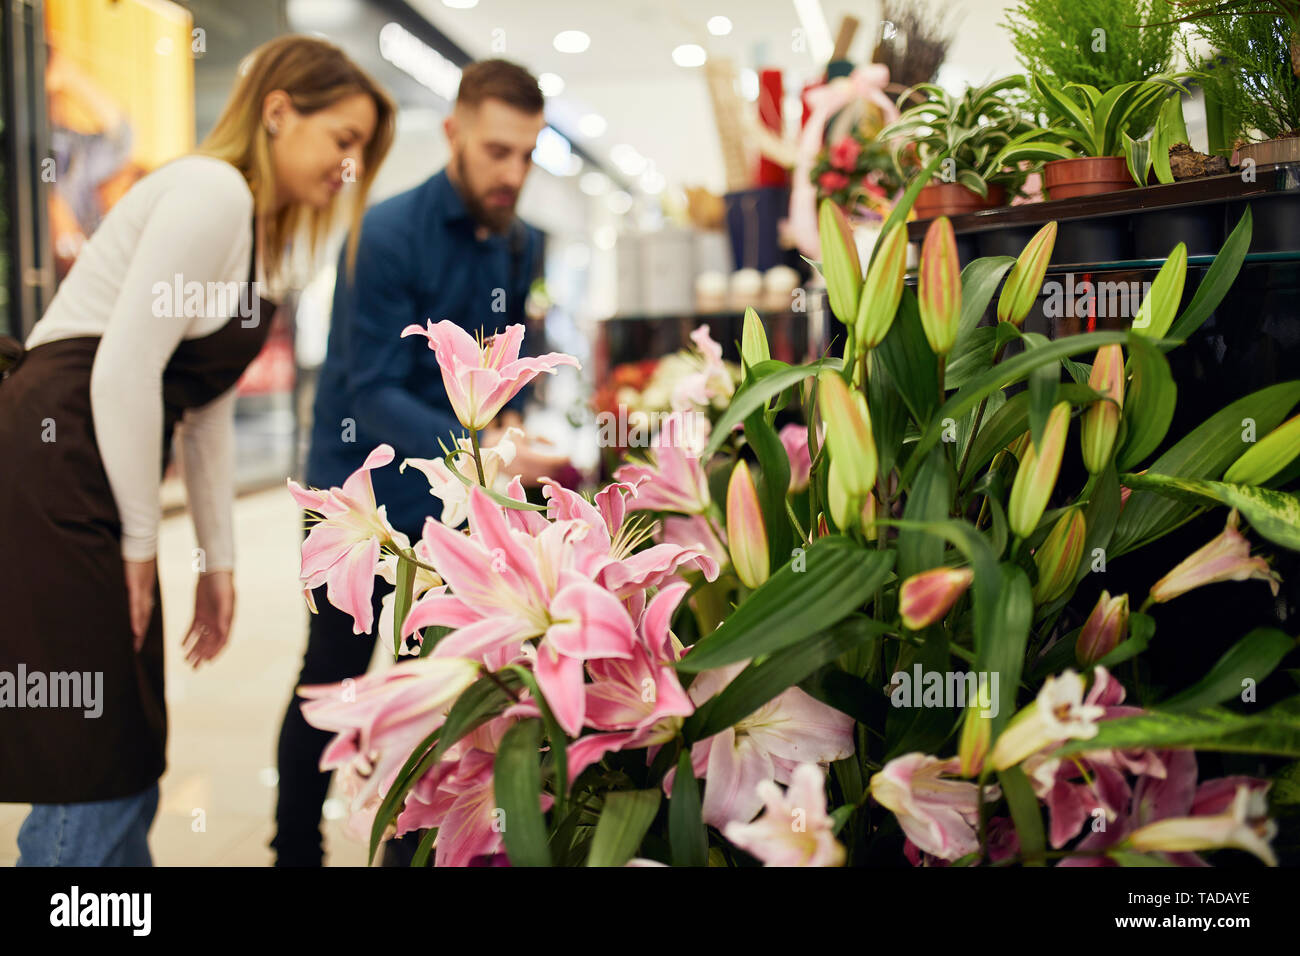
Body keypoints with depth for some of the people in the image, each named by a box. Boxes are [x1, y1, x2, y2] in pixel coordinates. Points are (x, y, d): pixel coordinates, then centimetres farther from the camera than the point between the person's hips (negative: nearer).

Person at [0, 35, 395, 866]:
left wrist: (219, 559, 18)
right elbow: (123, 368, -19)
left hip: (97, 482, 10)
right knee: (93, 767, -4)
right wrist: (140, 539, -11)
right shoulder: (212, 191, -11)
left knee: (125, 759, 15)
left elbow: (208, 406, 20)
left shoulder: (262, 232, 18)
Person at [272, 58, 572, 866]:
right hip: (364, 493, -5)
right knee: (334, 677, 6)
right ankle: (296, 846, 24)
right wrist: (481, 447, -37)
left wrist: (513, 418, -6)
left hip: (452, 495, 5)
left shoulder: (522, 245, 2)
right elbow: (372, 396, -24)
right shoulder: (389, 235, -18)